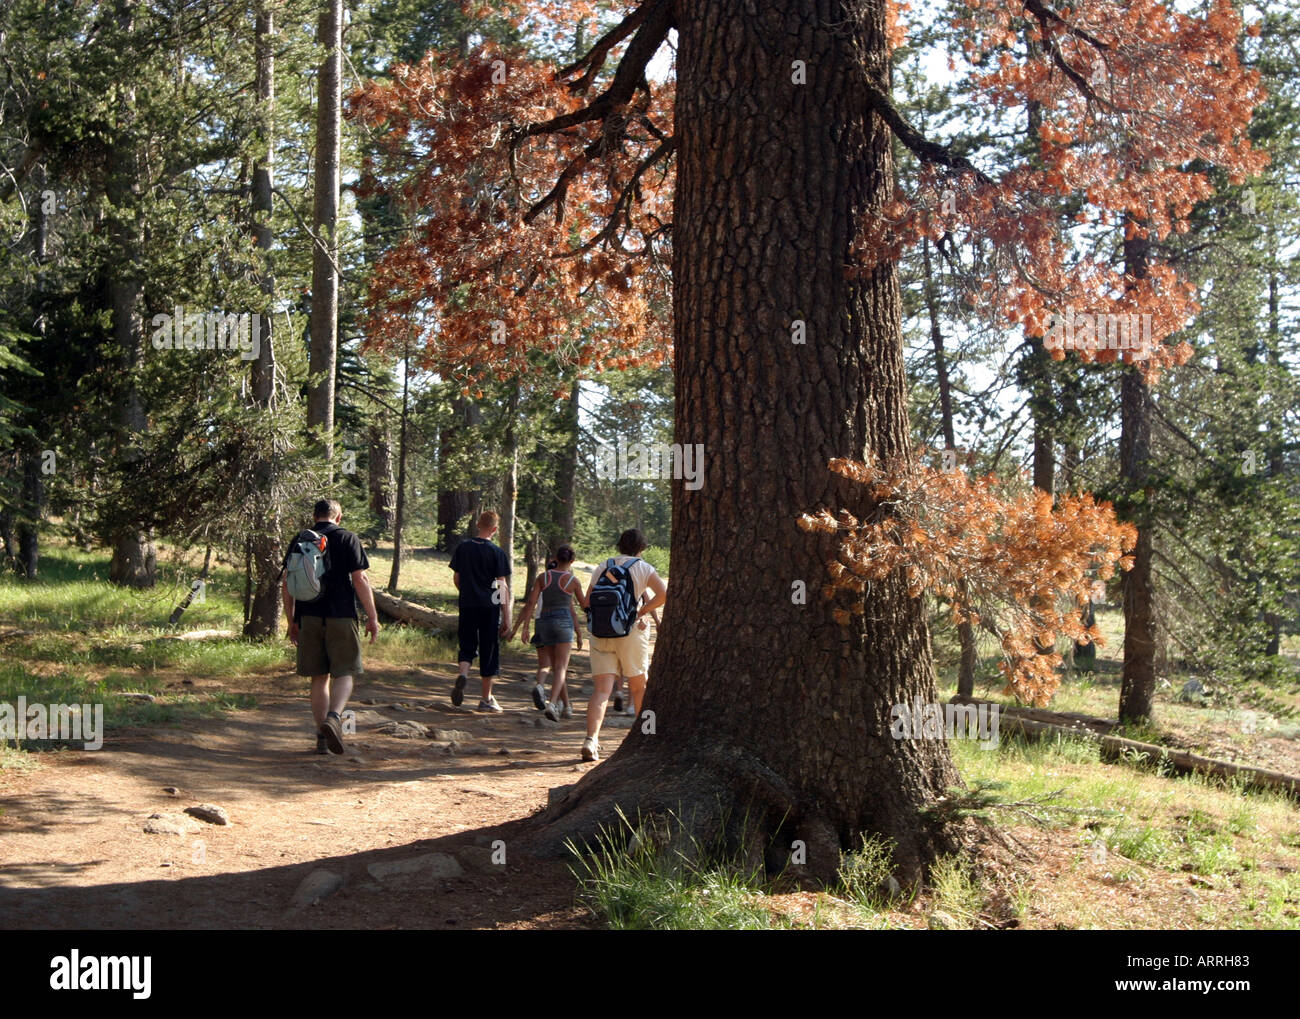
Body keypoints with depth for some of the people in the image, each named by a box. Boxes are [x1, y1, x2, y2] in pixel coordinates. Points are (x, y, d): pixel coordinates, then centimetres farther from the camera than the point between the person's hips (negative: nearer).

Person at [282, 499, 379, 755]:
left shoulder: (299, 541, 9)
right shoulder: (348, 539, -1)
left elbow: (287, 584, 9)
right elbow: (360, 580, -6)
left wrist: (292, 621, 16)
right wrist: (372, 617, -2)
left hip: (309, 618, 3)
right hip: (341, 617, -3)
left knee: (319, 677, 10)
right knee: (343, 674, 2)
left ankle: (322, 736, 11)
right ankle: (334, 717, -24)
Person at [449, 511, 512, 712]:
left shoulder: (463, 547, 4)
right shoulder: (496, 553, -7)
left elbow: (456, 578, 10)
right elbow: (502, 586, -8)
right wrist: (507, 617, -4)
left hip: (467, 605, 3)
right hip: (489, 607, -3)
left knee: (467, 646, 14)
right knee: (489, 650, 6)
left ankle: (463, 674, -18)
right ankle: (486, 698, 12)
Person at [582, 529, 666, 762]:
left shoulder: (601, 568, 11)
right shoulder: (643, 568, 3)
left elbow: (588, 602, 8)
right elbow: (664, 594, -12)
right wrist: (641, 611, -3)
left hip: (600, 633, 2)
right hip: (630, 632, -2)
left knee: (601, 690, -5)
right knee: (638, 686, 16)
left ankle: (591, 738, -24)